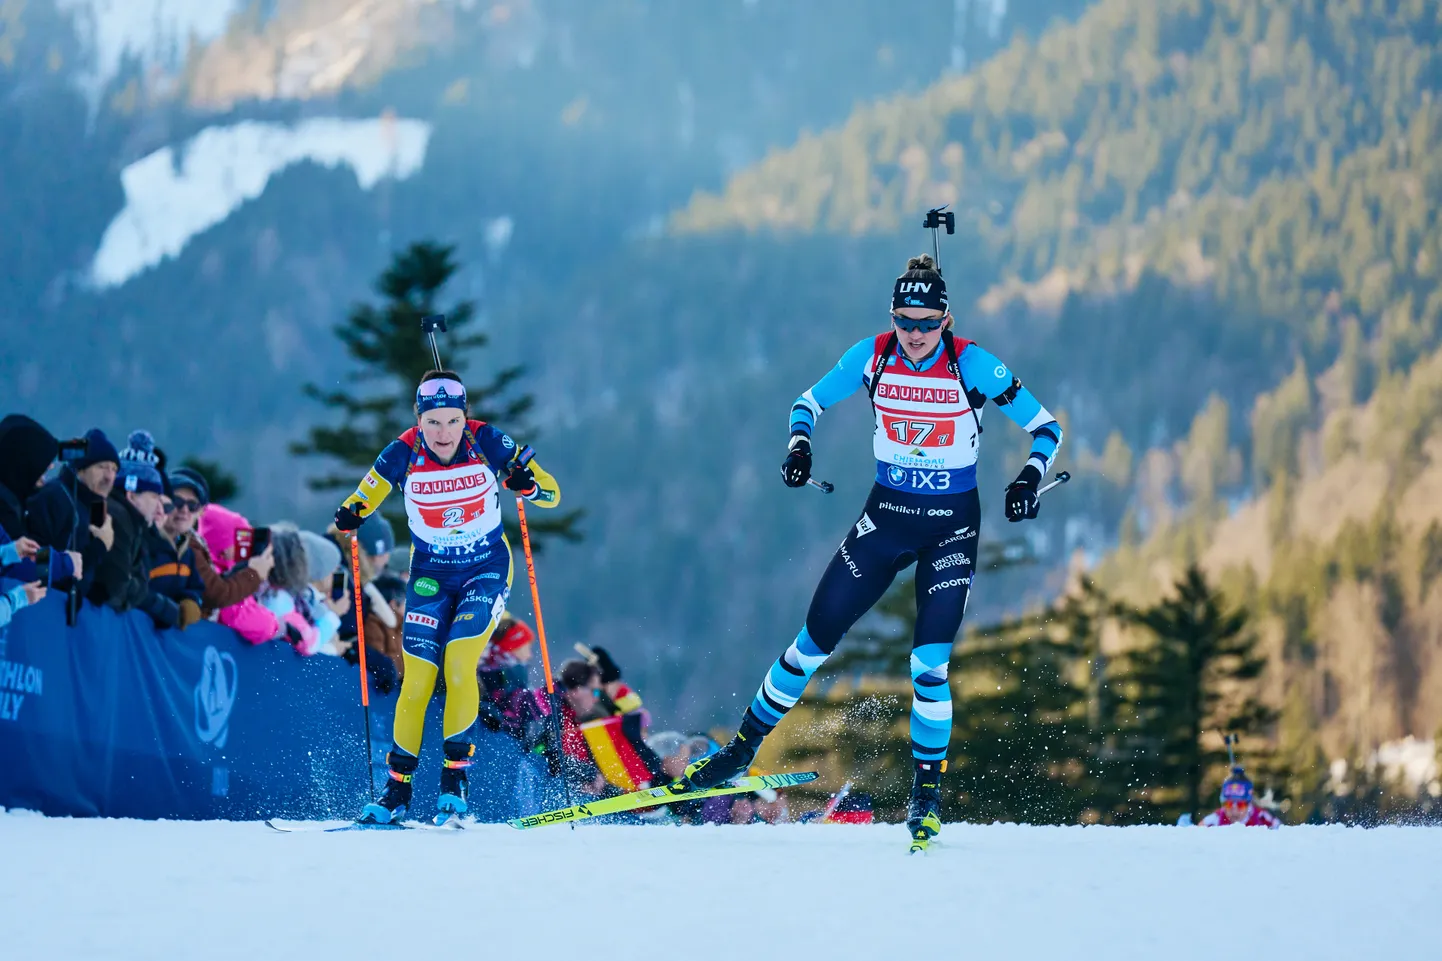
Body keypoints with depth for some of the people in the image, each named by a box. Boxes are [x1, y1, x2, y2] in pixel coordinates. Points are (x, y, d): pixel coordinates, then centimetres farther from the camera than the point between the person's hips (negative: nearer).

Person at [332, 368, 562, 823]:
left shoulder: (488, 444, -16)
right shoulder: (403, 455, -14)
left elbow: (552, 494, -11)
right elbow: (361, 501, 0)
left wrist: (528, 485, -34)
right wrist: (351, 515, -23)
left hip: (487, 569, -1)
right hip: (430, 575, 1)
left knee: (459, 663, -19)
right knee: (418, 680, -5)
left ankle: (455, 775, -7)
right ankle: (397, 788, 6)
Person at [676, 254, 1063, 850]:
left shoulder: (972, 366, -15)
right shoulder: (872, 357, -7)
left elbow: (1046, 428, -7)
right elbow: (809, 402, 8)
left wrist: (1029, 479, -24)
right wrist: (799, 444, -12)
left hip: (952, 525, -3)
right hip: (887, 513, 3)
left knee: (929, 664, -12)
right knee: (815, 638, 2)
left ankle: (927, 791, 4)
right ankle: (744, 749, 17)